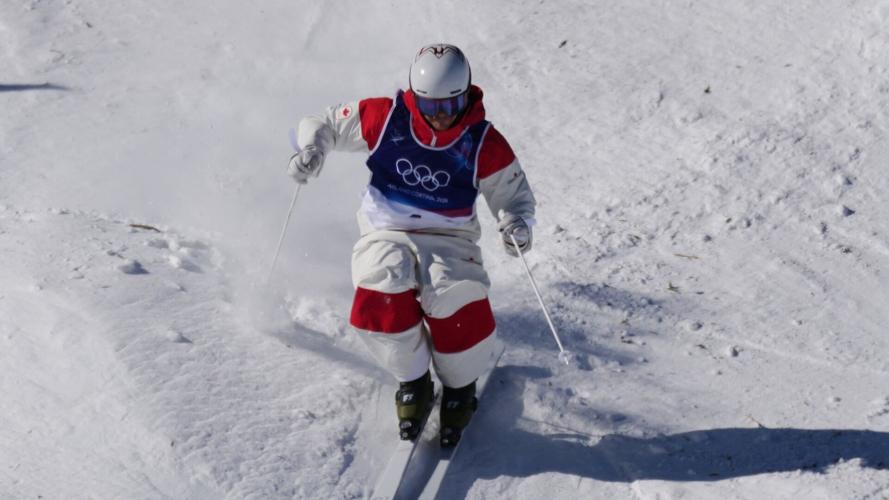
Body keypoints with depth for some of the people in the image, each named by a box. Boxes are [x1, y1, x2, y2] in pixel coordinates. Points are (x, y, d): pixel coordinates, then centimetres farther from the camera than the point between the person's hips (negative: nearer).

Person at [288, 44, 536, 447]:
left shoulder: (485, 145, -6)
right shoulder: (386, 118, -7)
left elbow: (513, 195, 5)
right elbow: (326, 123, 5)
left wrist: (515, 222, -19)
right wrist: (312, 149, -17)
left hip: (448, 239, 0)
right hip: (387, 234, 0)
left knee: (458, 300, -27)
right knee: (380, 293, -30)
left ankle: (460, 390, 7)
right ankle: (413, 383, -1)